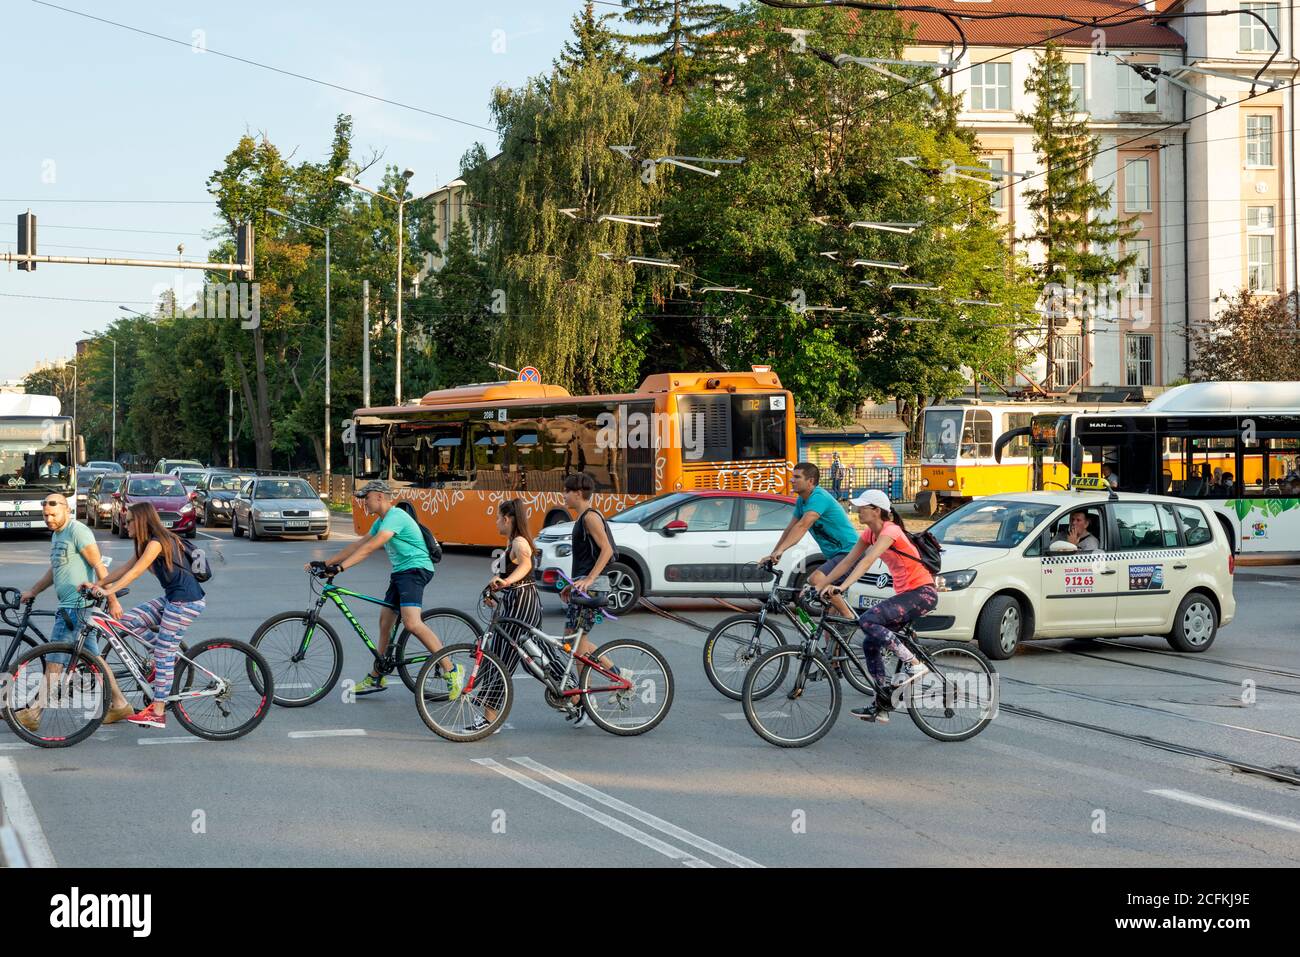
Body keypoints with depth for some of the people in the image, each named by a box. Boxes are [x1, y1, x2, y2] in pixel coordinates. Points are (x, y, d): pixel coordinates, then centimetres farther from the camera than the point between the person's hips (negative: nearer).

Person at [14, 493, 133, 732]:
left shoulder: (77, 531, -12)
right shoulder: (57, 534, 18)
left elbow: (99, 566, -17)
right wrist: (32, 591, 22)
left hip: (77, 607, -10)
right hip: (69, 606, 10)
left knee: (54, 661, -7)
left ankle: (33, 715, -6)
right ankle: (119, 704, 15)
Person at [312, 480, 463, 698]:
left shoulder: (395, 516, -14)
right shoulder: (381, 522, 19)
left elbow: (370, 547, -24)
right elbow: (359, 545, 19)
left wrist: (340, 567, -28)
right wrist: (325, 563, 13)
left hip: (415, 569, -11)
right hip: (400, 573, 11)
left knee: (412, 623, -25)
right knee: (385, 621, 13)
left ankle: (451, 671, -22)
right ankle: (376, 678, 24)